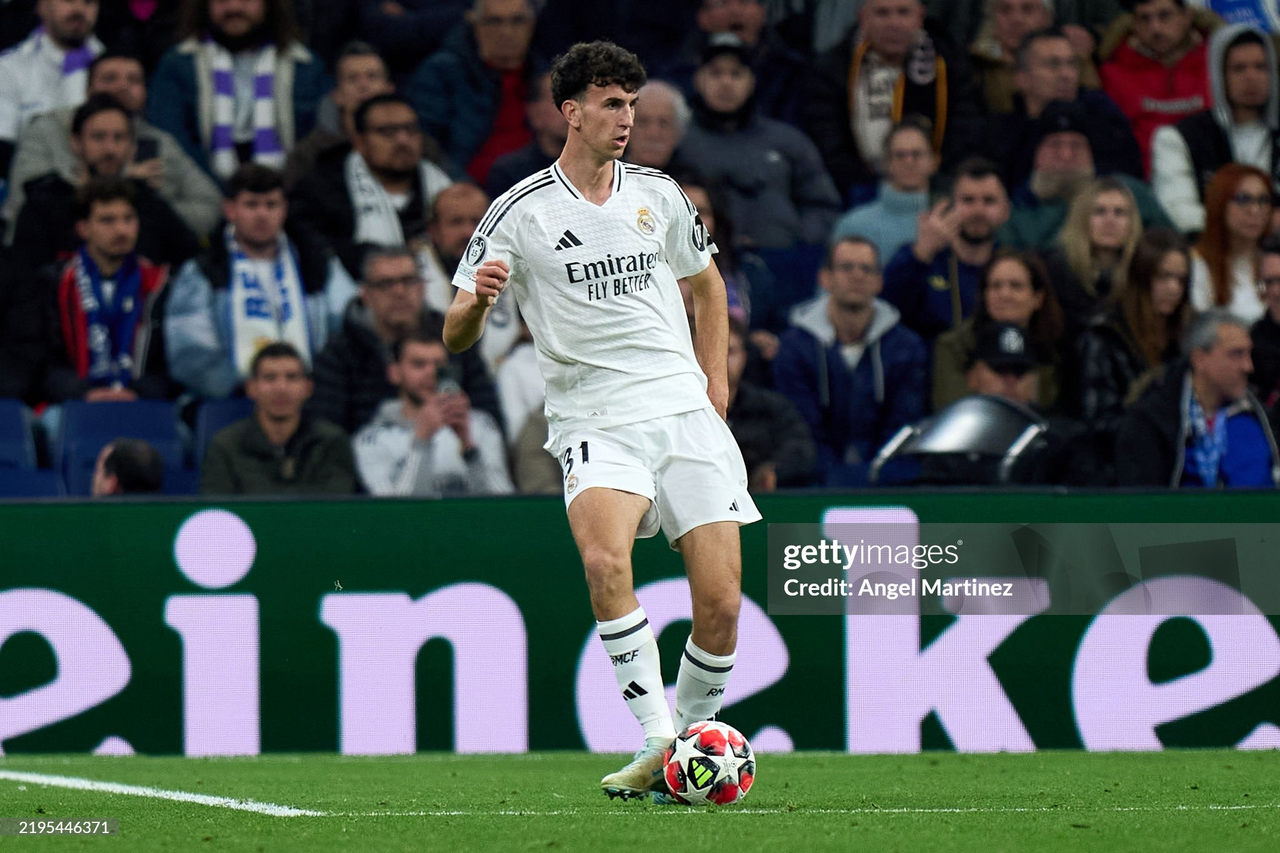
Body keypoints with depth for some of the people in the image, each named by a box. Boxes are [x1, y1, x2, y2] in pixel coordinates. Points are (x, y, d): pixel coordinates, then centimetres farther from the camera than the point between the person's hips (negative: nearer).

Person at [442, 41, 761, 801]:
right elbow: (456, 338, -2)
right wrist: (477, 299, -25)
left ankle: (691, 740, 14)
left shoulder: (657, 194, 12)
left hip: (685, 413, 4)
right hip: (596, 422, -4)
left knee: (722, 605, -7)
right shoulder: (521, 213, -1)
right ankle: (655, 738, -28)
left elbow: (707, 281, 30)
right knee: (605, 560, -32)